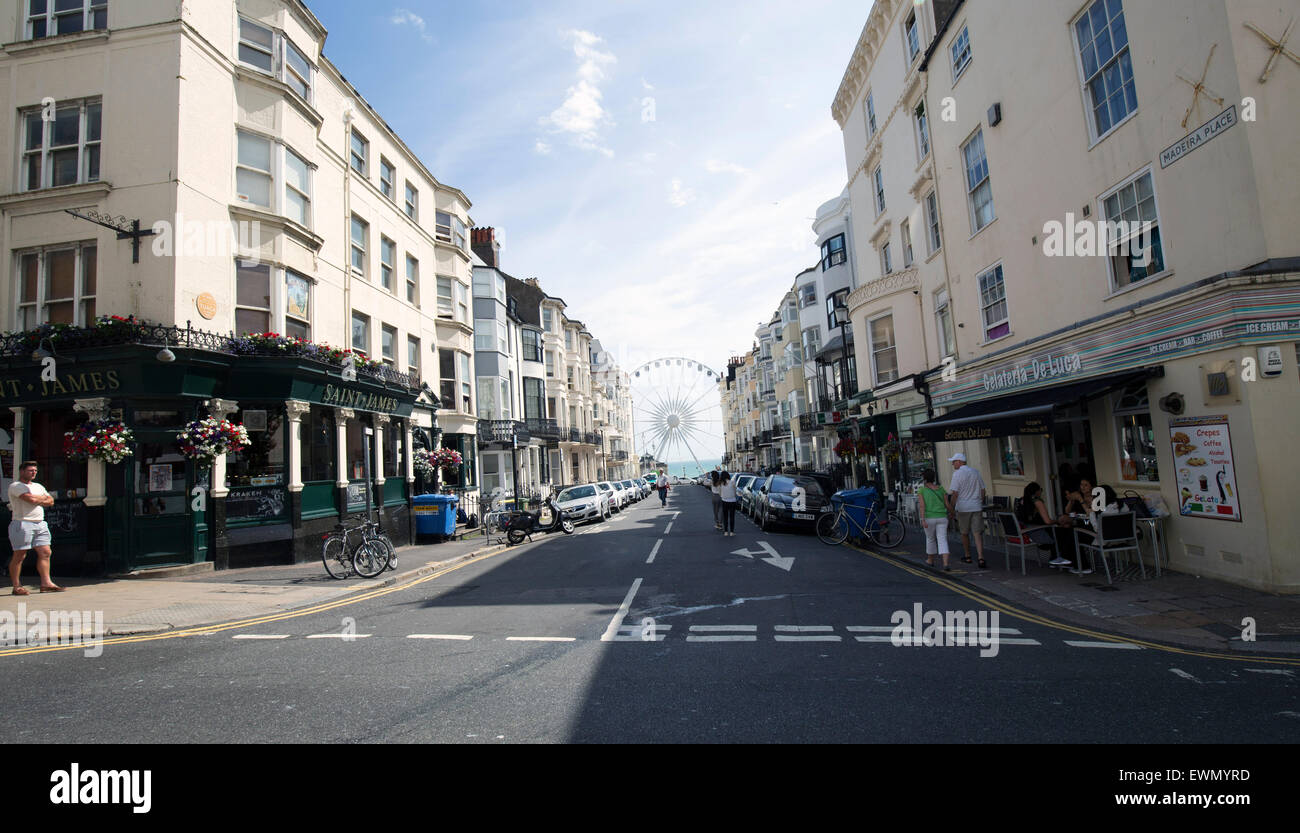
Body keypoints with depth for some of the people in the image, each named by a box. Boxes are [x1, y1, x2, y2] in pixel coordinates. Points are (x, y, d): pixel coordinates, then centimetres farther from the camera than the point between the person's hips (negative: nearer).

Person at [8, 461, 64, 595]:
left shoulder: (39, 486, 20)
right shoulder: (15, 486, -4)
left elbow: (51, 501, 13)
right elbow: (31, 499, -17)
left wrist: (37, 500, -4)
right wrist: (43, 498, 2)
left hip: (40, 524, 7)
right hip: (22, 524, -7)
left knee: (45, 553, 1)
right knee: (19, 555, -3)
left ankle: (46, 583, 3)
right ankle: (16, 586, 5)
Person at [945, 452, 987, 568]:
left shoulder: (957, 474, -10)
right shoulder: (975, 472, 8)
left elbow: (955, 493, -13)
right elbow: (982, 490, 13)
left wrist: (951, 507, -6)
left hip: (963, 508, -4)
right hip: (976, 507, 4)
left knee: (964, 533, 12)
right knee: (977, 533, 0)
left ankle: (967, 557, 23)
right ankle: (981, 559, -12)